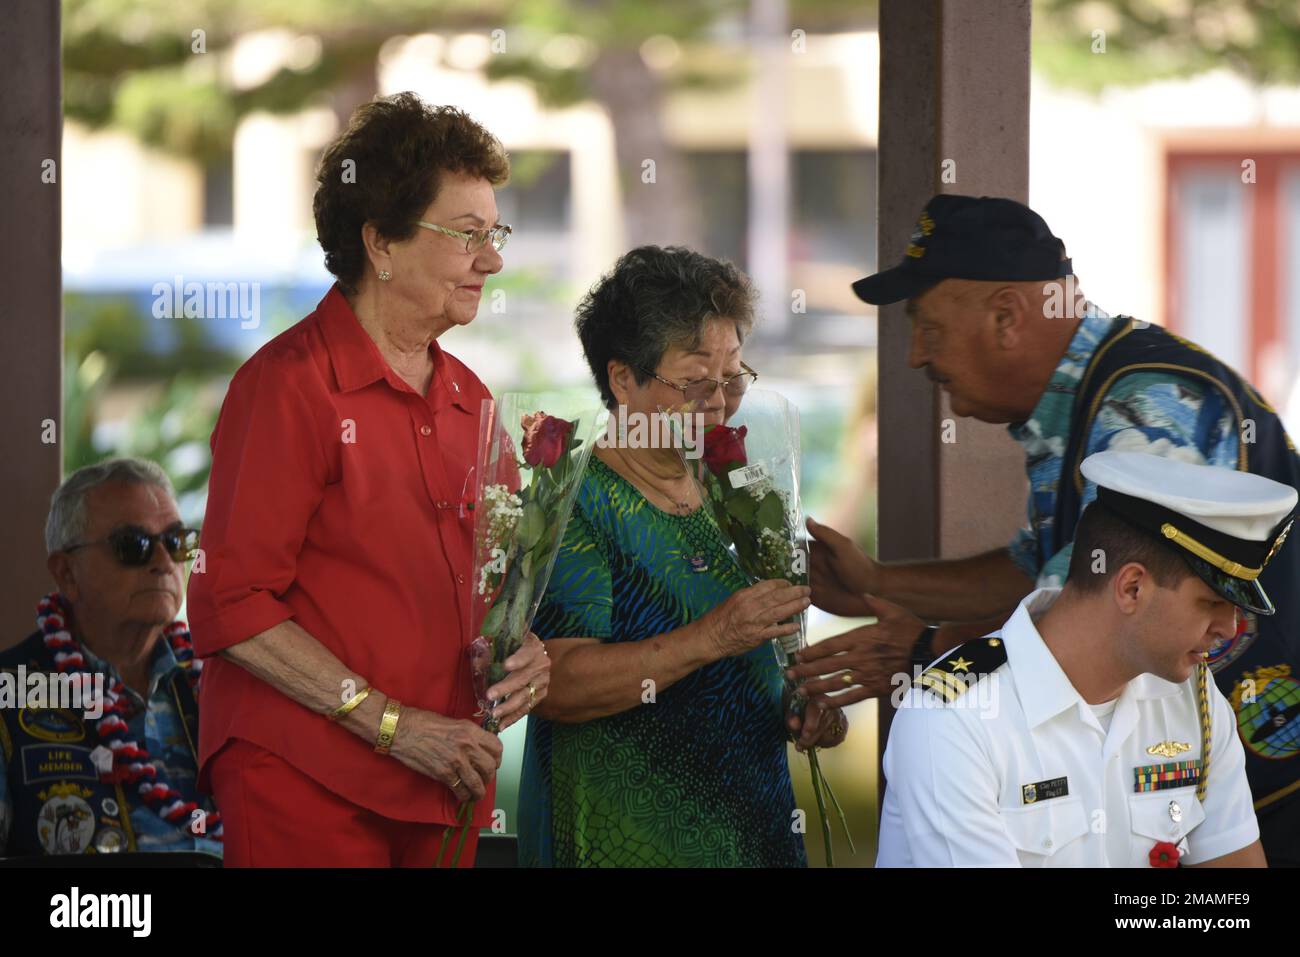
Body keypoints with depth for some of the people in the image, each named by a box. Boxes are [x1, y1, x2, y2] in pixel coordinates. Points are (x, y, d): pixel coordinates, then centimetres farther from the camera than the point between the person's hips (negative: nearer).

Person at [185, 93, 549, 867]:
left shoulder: (466, 397, 14)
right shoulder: (290, 383, -10)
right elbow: (234, 608, -15)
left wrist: (522, 650, 0)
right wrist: (394, 724, -16)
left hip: (445, 778, 7)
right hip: (308, 785, -7)